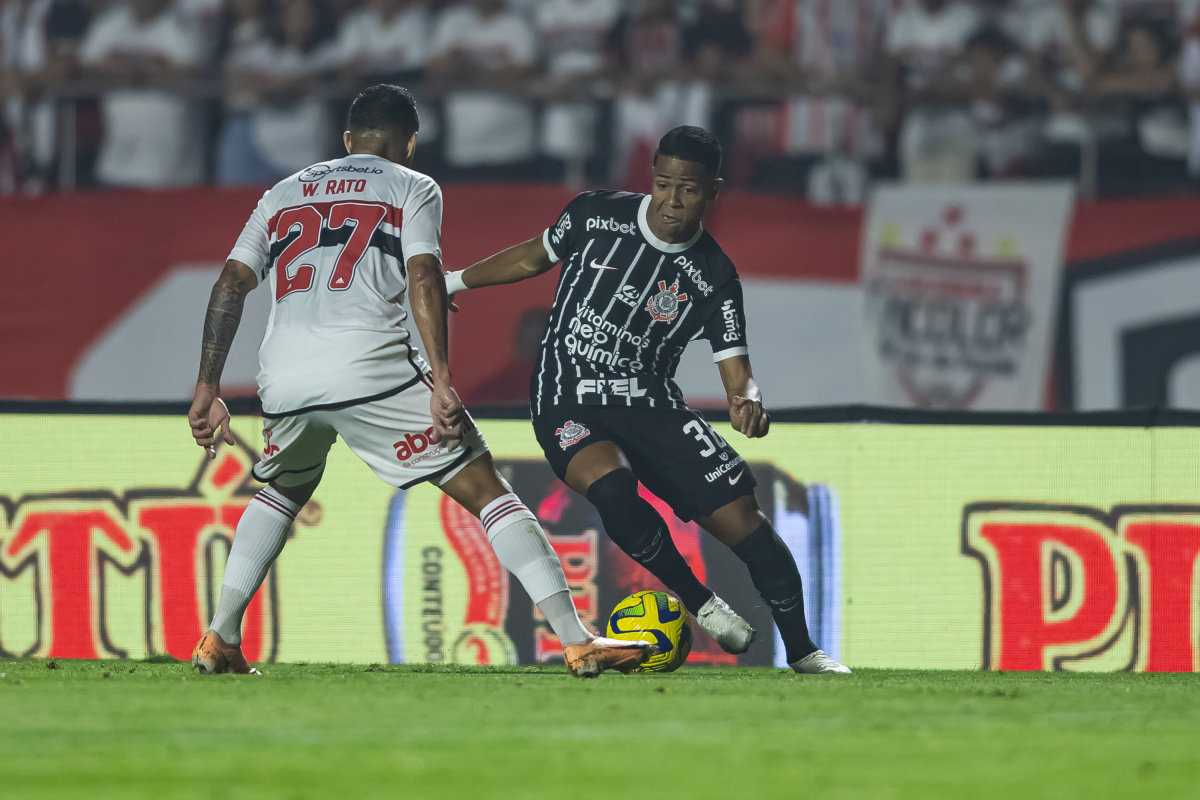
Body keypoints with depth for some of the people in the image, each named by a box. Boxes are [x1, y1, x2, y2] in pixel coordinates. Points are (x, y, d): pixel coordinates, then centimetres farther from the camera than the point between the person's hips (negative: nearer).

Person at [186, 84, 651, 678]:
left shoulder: (284, 194, 27)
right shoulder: (411, 188, 15)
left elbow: (229, 288, 17)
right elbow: (424, 278, -3)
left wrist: (208, 391, 17)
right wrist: (441, 380, -10)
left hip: (283, 376, 4)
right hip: (370, 366, -4)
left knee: (282, 491, 33)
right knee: (484, 490, 1)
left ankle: (220, 640, 25)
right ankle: (576, 640, -8)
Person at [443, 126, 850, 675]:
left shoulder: (712, 277, -7)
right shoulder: (595, 215, -6)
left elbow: (736, 371, -11)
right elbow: (535, 257, 14)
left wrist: (748, 402, -35)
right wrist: (452, 281, 22)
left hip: (650, 404, 1)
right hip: (570, 405, -1)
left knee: (742, 520, -7)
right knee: (613, 487, -34)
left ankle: (802, 651, 14)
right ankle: (698, 603, -12)